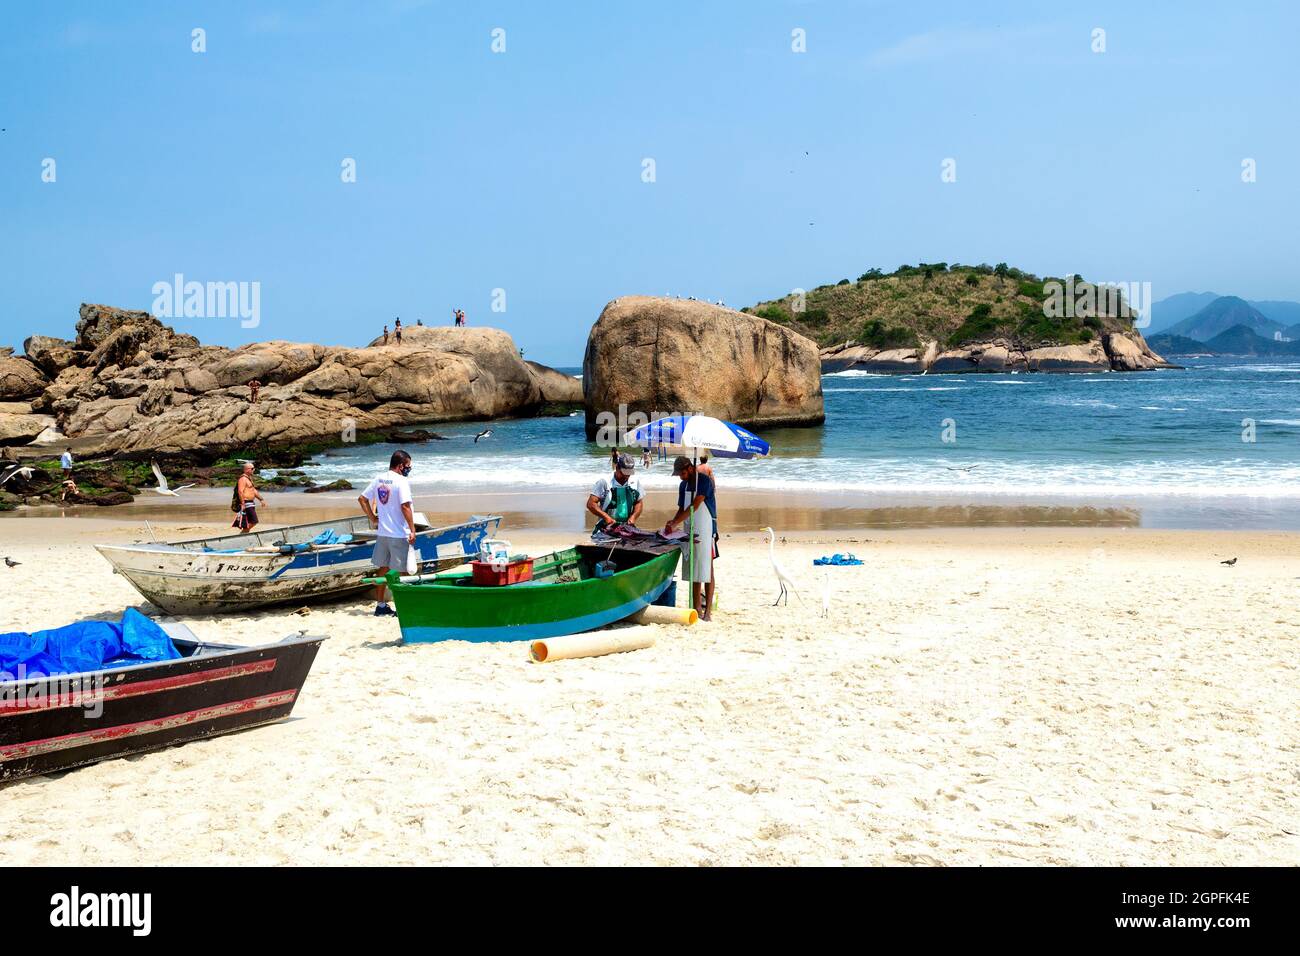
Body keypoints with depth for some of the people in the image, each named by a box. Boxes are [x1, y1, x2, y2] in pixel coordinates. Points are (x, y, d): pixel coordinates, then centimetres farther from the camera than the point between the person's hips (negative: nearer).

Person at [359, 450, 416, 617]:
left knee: (382, 569, 14)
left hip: (382, 533, 7)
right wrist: (412, 530, -18)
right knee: (400, 572, 1)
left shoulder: (378, 479, 7)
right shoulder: (401, 481, -15)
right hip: (399, 534, -7)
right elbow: (405, 506, -22)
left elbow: (362, 499, 11)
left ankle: (380, 605, 21)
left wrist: (373, 518, 15)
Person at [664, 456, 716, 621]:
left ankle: (708, 610, -6)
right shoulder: (683, 485, 12)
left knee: (706, 570, -6)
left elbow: (694, 506, -20)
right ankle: (697, 608, 11)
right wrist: (673, 521, -5)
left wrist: (675, 523, -23)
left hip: (704, 531, -7)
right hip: (689, 531, 7)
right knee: (693, 571, 7)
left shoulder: (704, 481, -12)